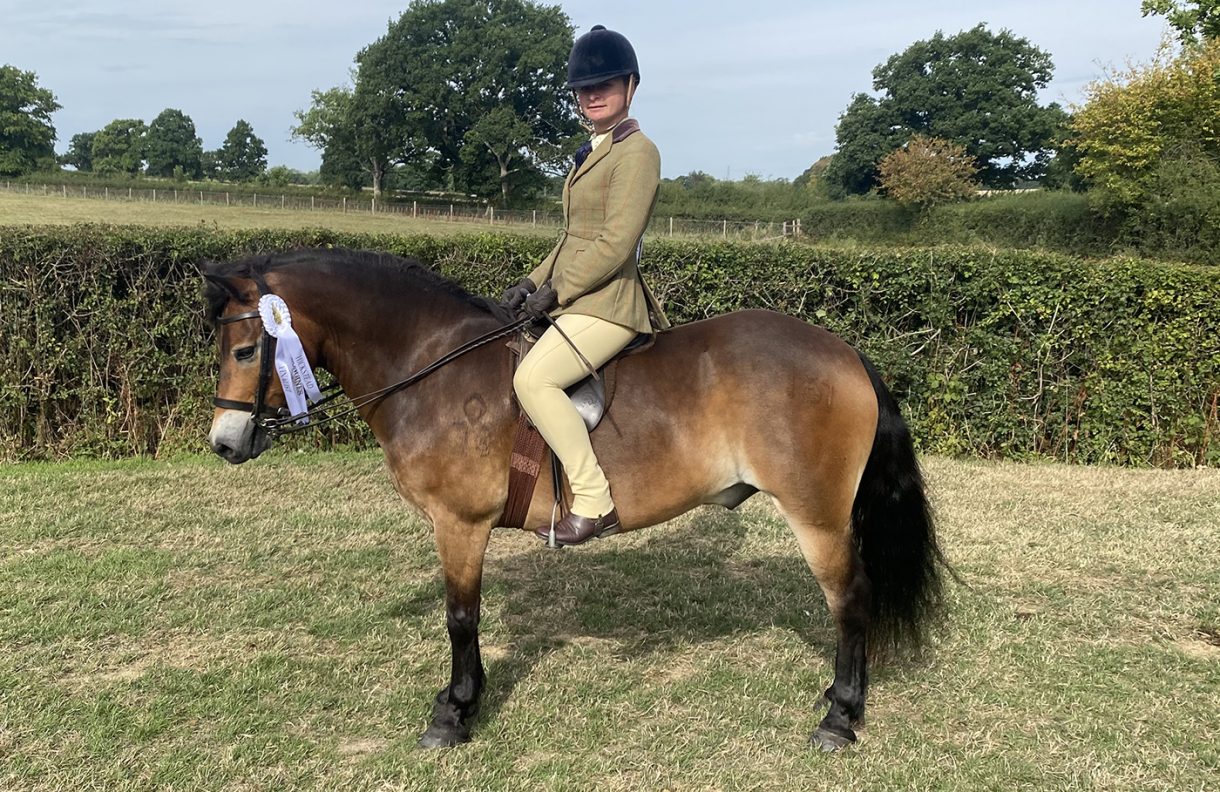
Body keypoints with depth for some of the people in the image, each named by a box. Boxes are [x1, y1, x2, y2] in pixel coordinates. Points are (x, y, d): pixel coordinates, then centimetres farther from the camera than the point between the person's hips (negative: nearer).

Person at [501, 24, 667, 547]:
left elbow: (615, 243, -18)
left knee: (533, 377, -28)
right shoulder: (593, 151, 19)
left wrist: (556, 291, -15)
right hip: (572, 298, 11)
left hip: (607, 303, -11)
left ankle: (595, 502, -21)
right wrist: (533, 282, 7)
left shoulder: (637, 152, -10)